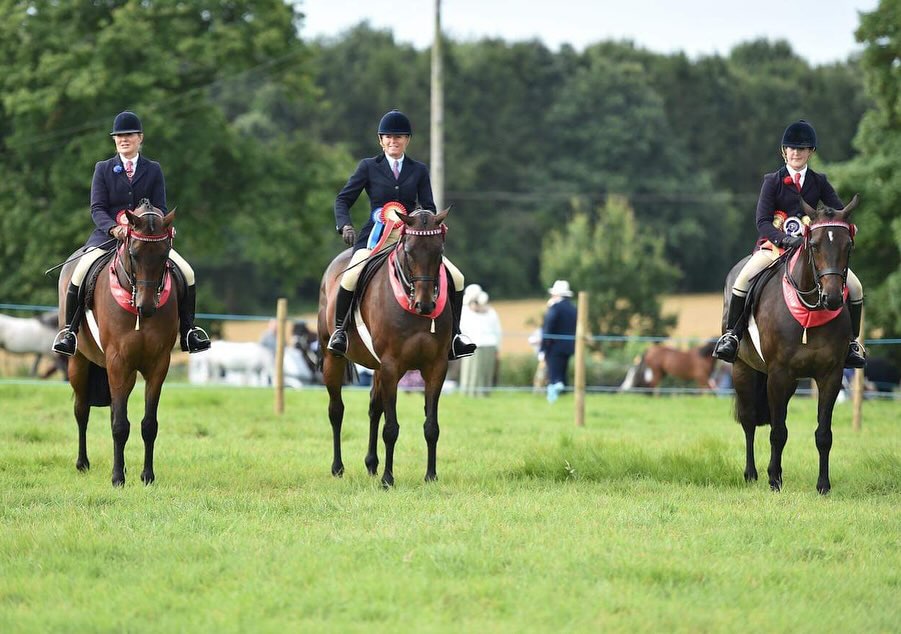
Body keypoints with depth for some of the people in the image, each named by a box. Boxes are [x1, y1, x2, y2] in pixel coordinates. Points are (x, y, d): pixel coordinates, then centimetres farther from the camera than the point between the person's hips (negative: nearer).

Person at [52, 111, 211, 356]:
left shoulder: (153, 170, 10)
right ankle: (69, 330, -9)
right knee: (79, 275, -26)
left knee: (186, 272, -13)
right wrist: (114, 228, -21)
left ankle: (187, 332, 2)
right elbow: (97, 209, -1)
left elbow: (159, 208, 4)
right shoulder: (103, 169, 7)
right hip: (107, 236, -1)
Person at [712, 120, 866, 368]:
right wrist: (785, 238, -27)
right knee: (743, 280, -29)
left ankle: (852, 342, 8)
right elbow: (762, 222, -10)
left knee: (855, 287, -9)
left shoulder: (819, 182, 8)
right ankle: (730, 335, -14)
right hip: (774, 244, -3)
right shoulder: (772, 181, 0)